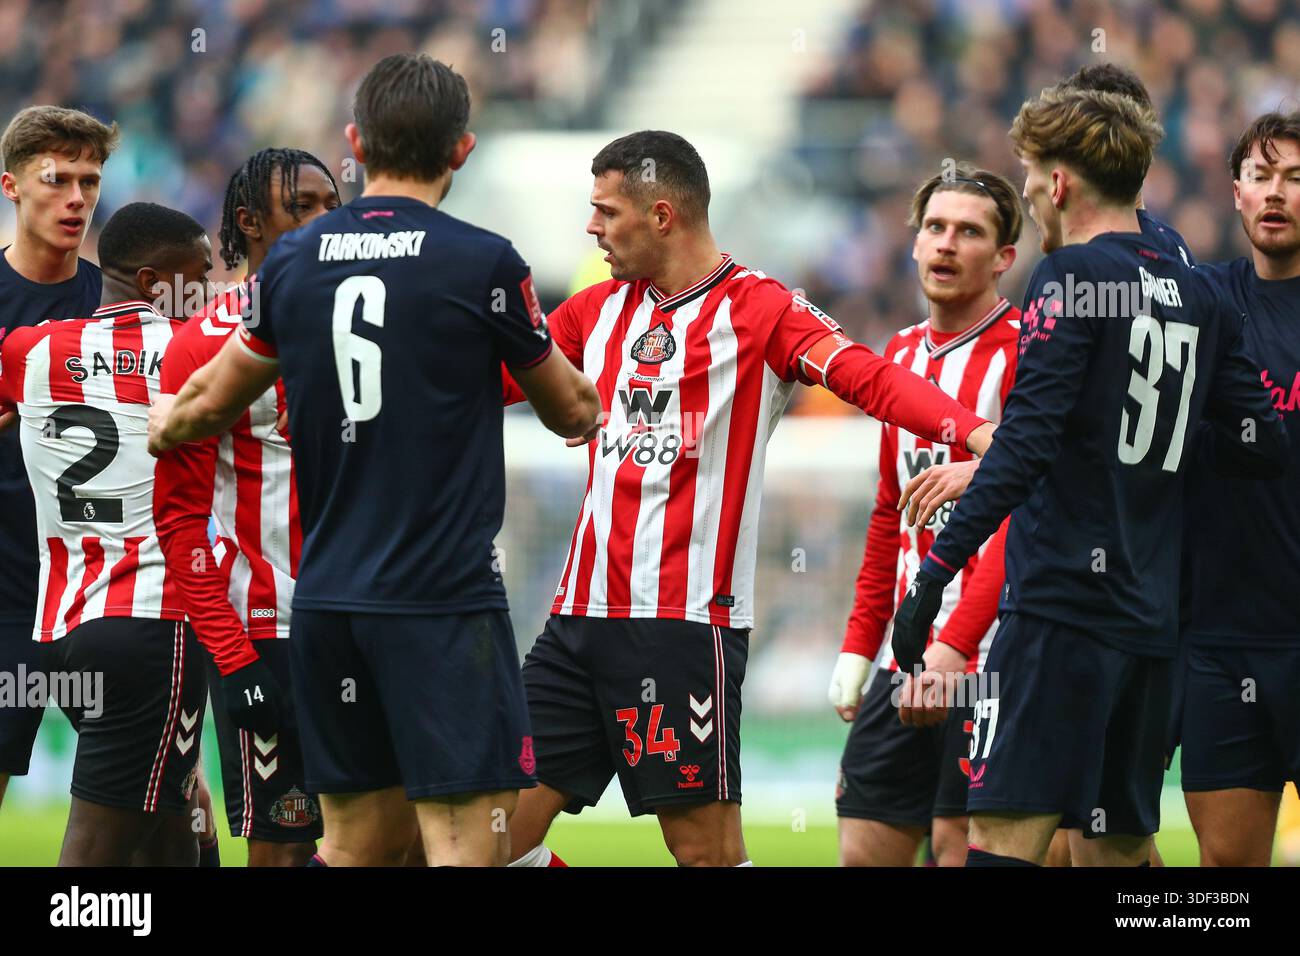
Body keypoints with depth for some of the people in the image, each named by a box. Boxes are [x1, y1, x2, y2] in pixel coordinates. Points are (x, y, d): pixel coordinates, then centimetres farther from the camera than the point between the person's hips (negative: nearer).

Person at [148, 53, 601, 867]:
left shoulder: (291, 262, 5)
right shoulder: (484, 264, -7)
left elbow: (211, 403, 19)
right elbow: (571, 411, 8)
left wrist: (164, 423, 43)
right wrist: (590, 401, 33)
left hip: (326, 599, 5)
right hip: (445, 600, -5)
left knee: (360, 840, 13)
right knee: (465, 841, -7)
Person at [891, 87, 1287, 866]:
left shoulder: (1073, 276, -7)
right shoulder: (1200, 295, 13)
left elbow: (1026, 444, -16)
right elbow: (1266, 446, 14)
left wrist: (935, 574, -16)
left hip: (1063, 607, -7)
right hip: (1152, 620, 7)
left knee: (1005, 831, -14)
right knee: (1118, 846, 14)